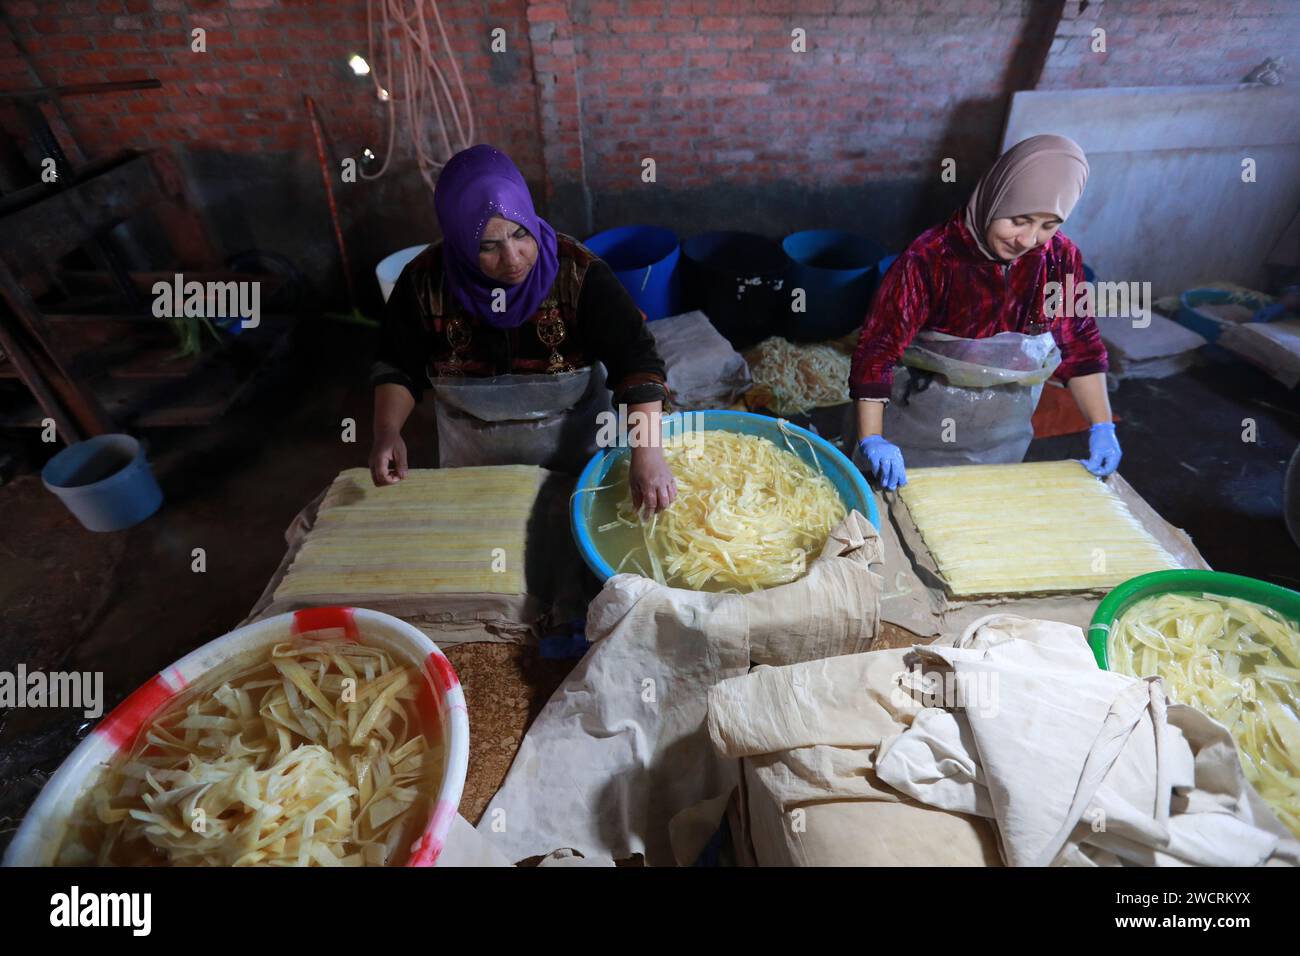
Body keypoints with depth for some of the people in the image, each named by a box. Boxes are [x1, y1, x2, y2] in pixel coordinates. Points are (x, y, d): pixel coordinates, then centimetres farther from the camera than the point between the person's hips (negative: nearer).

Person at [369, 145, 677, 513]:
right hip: (474, 455, 2)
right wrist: (387, 432, -22)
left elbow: (635, 359, -26)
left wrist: (647, 453, -38)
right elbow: (398, 366, -4)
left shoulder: (577, 272, -24)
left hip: (573, 445, -1)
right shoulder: (426, 281, -16)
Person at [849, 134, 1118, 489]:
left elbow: (1080, 345, 4)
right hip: (920, 432, -4)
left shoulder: (1060, 258, -7)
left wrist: (1102, 426, 2)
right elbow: (877, 349, -24)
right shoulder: (931, 257, -22)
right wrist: (871, 439, -29)